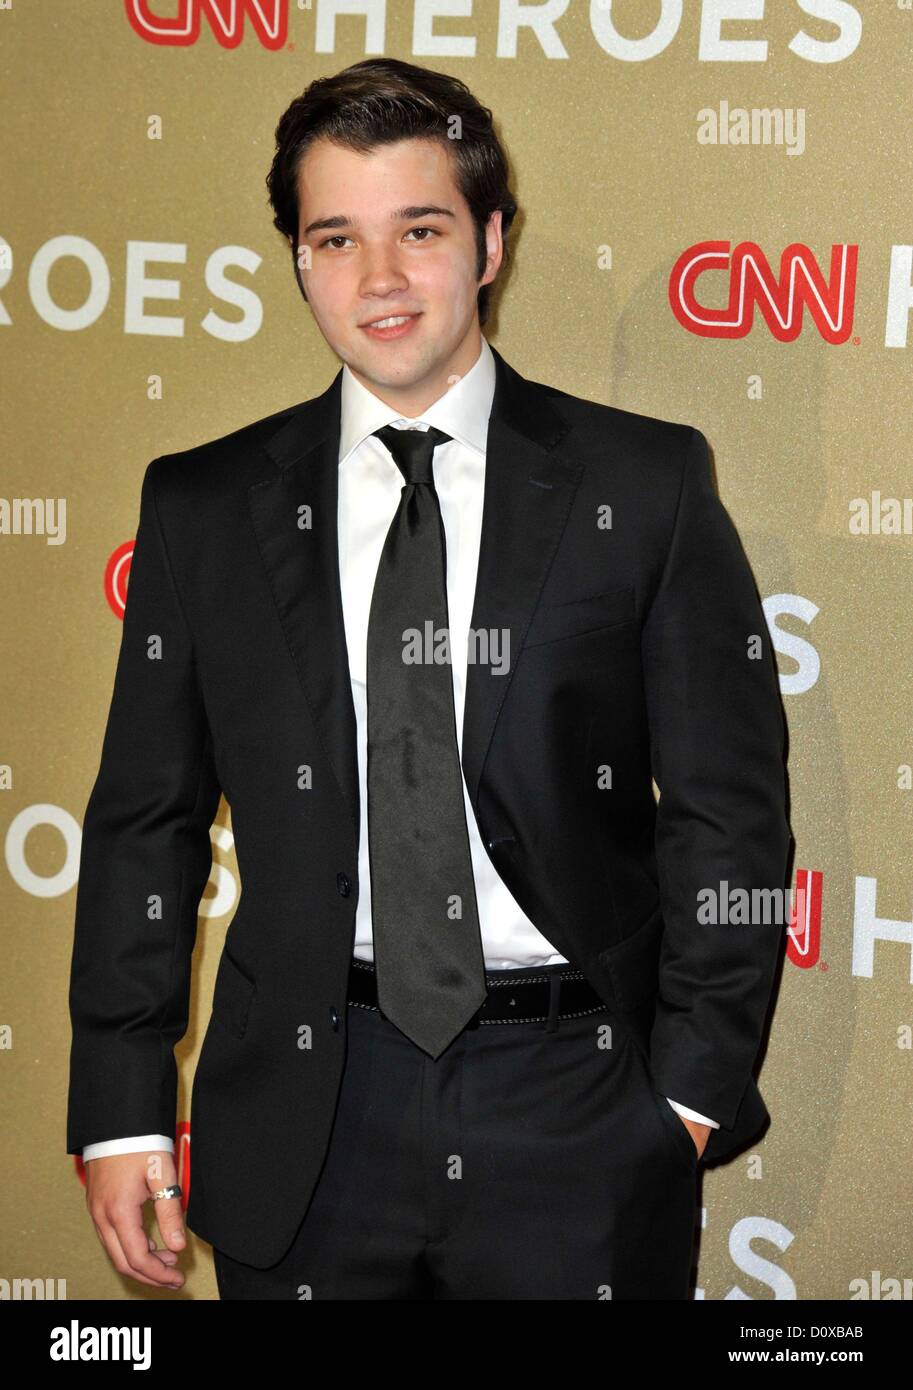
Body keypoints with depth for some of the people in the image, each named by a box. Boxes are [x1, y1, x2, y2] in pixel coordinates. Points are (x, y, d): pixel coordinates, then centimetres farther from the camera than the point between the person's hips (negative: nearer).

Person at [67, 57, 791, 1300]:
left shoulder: (646, 482, 0)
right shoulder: (203, 506, 5)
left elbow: (728, 810, 0)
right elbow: (146, 822, 6)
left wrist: (697, 1083, -5)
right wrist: (122, 1110, 3)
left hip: (577, 1104, -1)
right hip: (306, 1122, 1)